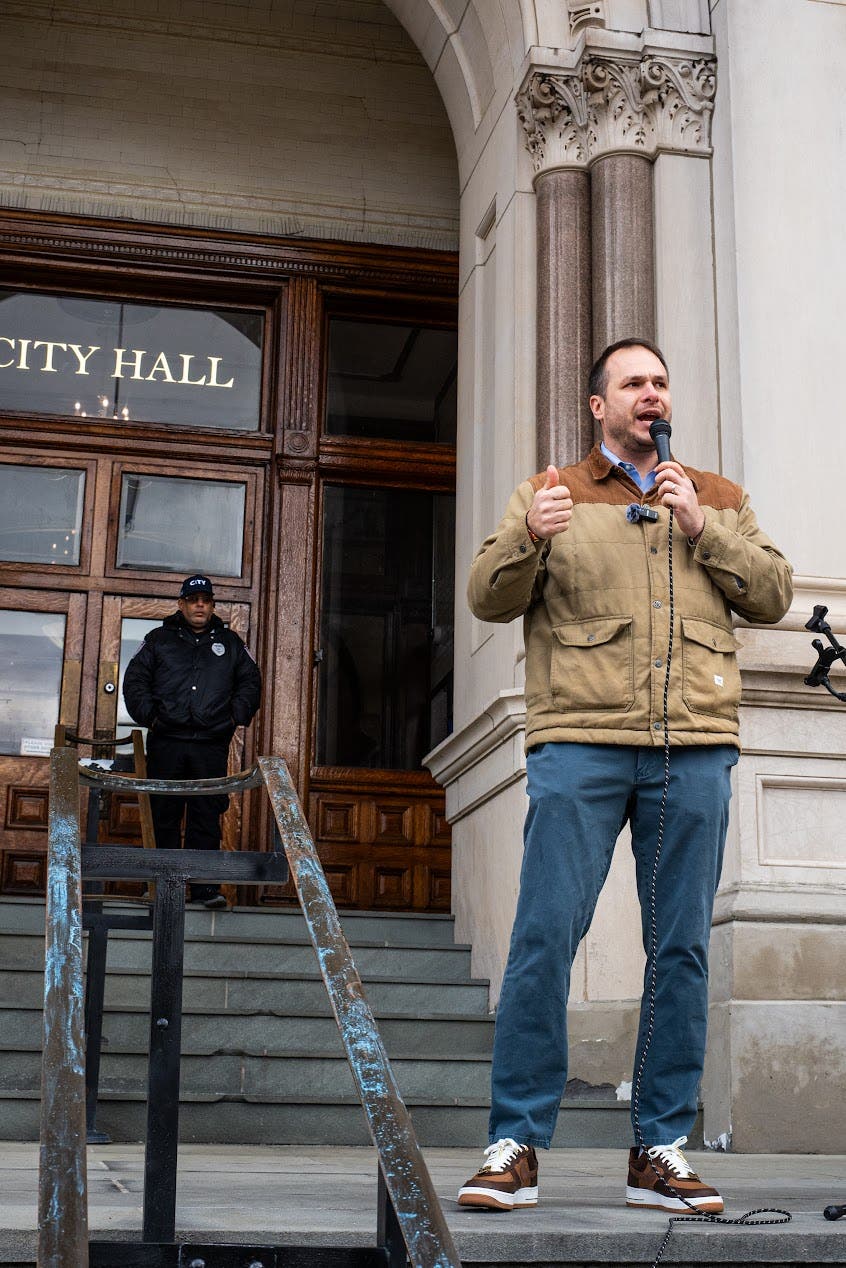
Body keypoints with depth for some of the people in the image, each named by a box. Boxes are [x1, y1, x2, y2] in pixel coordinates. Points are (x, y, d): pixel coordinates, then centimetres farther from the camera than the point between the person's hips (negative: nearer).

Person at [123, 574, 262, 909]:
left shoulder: (229, 643, 15)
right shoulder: (159, 640, 11)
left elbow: (250, 682, 19)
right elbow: (135, 680, 10)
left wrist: (236, 716, 6)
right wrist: (149, 715, -2)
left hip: (212, 745, 0)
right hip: (166, 742, 0)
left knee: (207, 817, -2)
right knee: (165, 816, 2)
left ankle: (205, 885, 0)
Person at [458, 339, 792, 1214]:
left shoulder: (719, 499, 21)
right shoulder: (552, 492, 15)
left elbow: (773, 594, 11)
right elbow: (489, 598, 6)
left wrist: (702, 527, -1)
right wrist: (527, 537, -14)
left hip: (694, 747, 2)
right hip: (579, 739, -2)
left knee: (681, 949, 2)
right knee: (544, 937, -8)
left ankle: (661, 1150, 11)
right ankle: (515, 1146, 0)